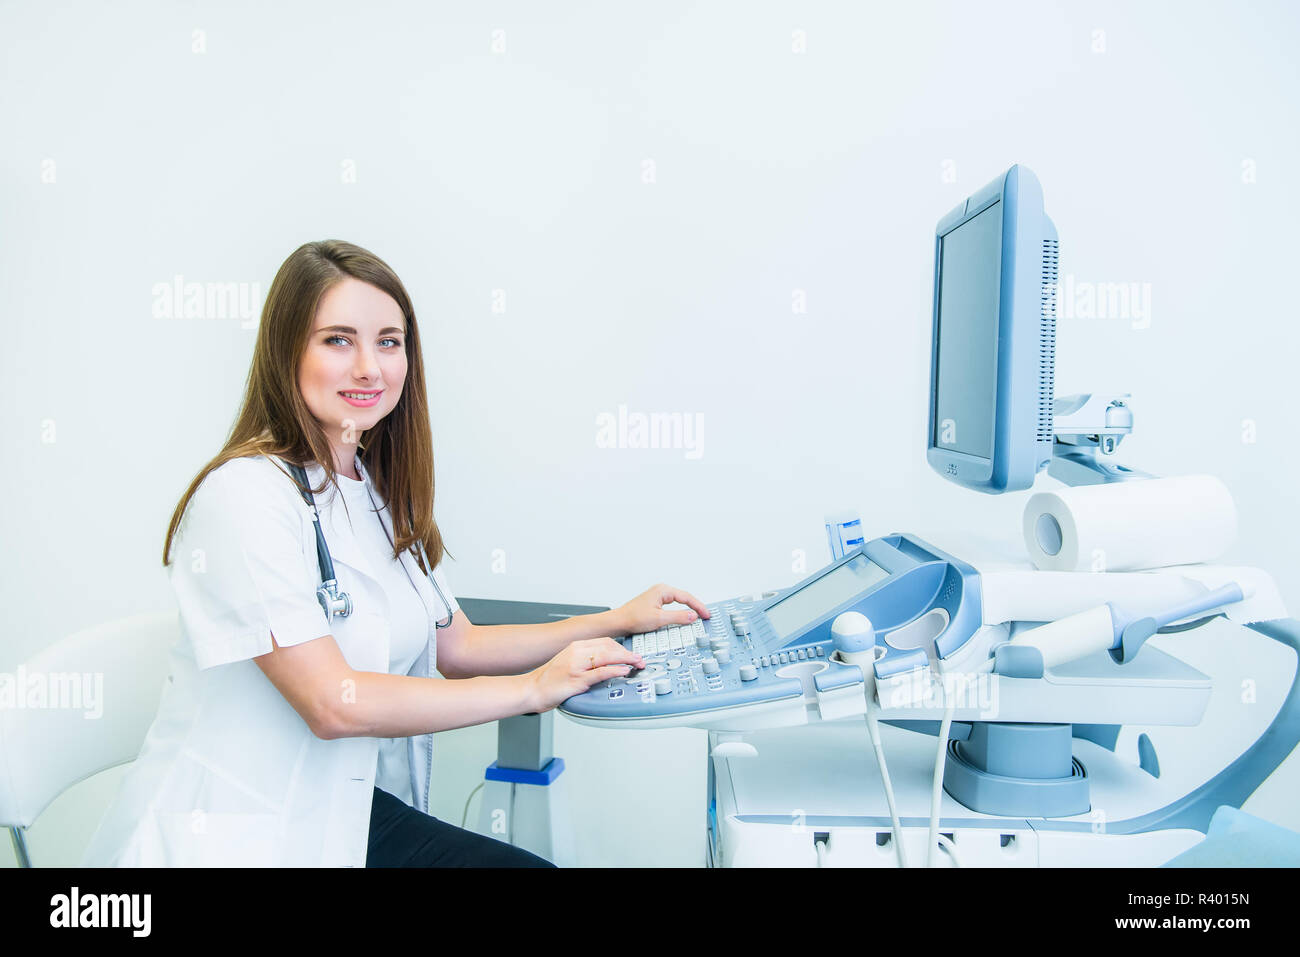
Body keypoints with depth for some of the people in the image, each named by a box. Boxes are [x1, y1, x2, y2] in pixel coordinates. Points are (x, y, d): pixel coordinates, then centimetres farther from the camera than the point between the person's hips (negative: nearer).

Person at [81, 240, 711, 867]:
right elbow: (333, 702, -23)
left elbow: (455, 646, 9)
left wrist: (617, 622, 3)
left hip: (350, 810, 7)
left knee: (530, 866, -10)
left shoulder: (381, 493, 6)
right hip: (239, 834, -7)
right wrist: (534, 687, -18)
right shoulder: (246, 494, -19)